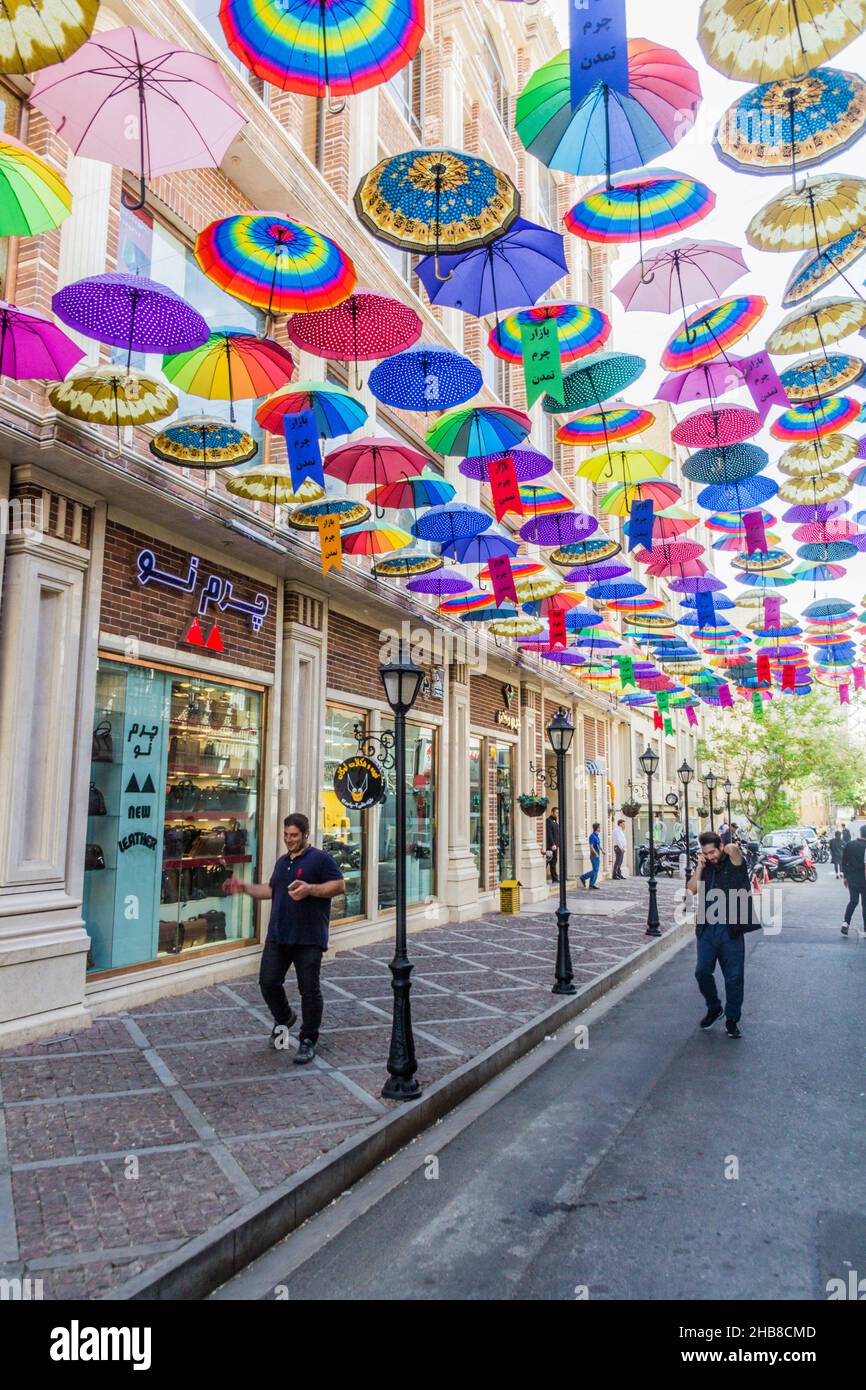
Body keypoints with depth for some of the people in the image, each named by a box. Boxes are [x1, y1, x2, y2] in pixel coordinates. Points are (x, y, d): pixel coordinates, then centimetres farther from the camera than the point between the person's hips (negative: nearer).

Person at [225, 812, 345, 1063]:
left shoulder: (320, 859, -6)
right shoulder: (282, 861, 18)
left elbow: (339, 885, -13)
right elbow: (271, 890, 28)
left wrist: (310, 889, -24)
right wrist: (244, 887, 17)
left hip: (309, 939, -7)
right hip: (277, 936, 7)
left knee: (309, 989, 0)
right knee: (268, 982, 6)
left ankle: (308, 1042, 14)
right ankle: (284, 1018, 34)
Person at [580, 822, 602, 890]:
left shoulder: (597, 836, 13)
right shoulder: (592, 836, -14)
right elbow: (591, 846, -20)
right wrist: (596, 854, -22)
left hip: (597, 856, 9)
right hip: (594, 856, -9)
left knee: (596, 871, 7)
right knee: (595, 870, -9)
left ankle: (592, 884, 9)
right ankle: (583, 877, 3)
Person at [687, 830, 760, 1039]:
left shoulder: (734, 862, -6)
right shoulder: (703, 866, 9)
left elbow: (733, 848, -30)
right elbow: (691, 890, -2)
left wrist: (732, 849, -12)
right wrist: (700, 866, -6)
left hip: (730, 929, -4)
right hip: (707, 928, 4)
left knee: (734, 976, 4)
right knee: (702, 972, 4)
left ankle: (732, 1019, 18)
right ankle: (713, 1008, 28)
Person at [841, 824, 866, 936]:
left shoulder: (849, 844, 0)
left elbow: (844, 862, 5)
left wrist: (845, 877, 14)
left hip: (851, 879, 5)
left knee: (853, 901, 16)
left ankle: (846, 923, -1)